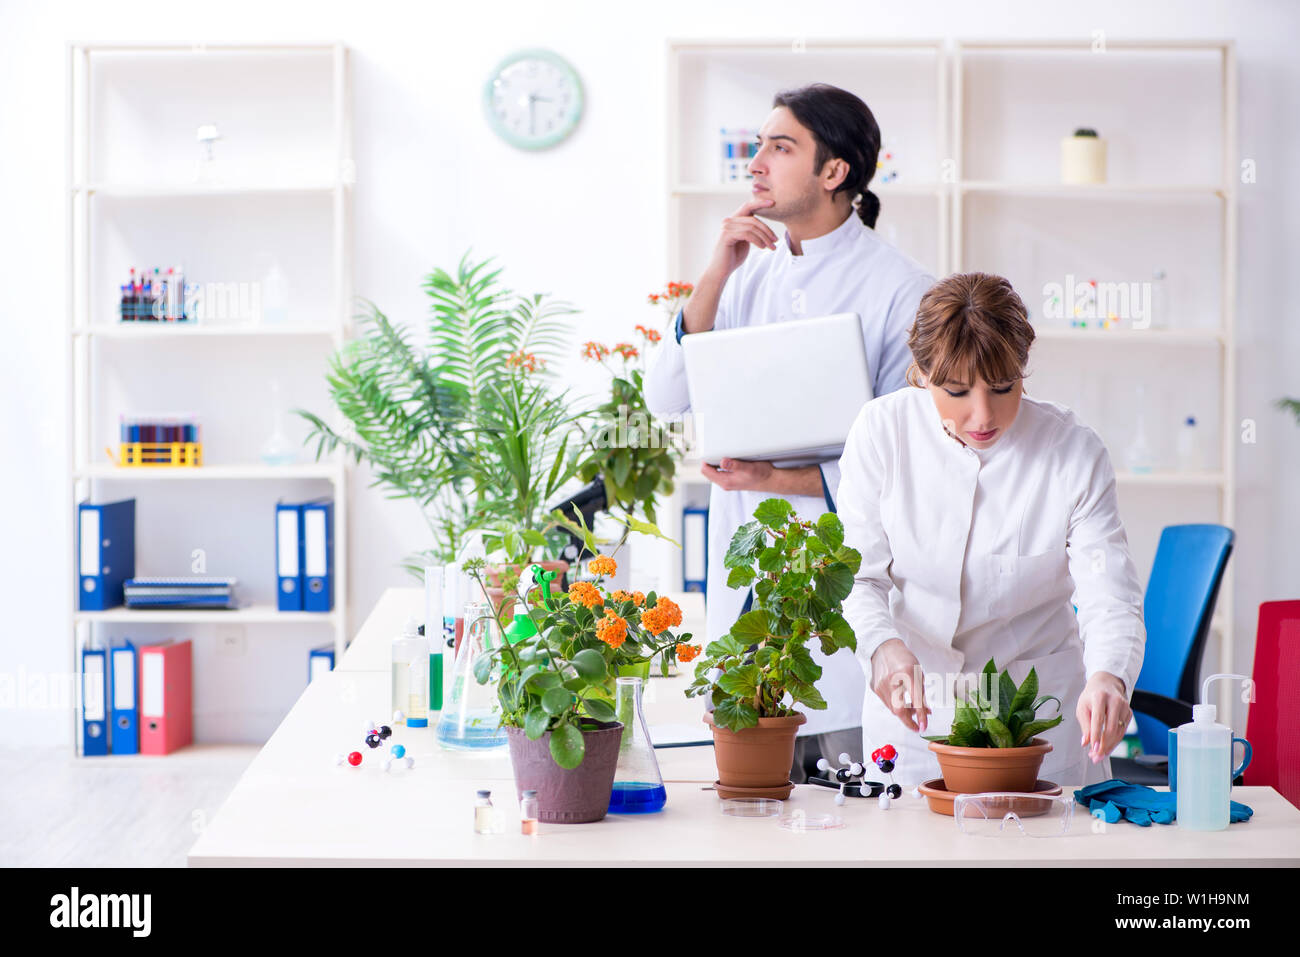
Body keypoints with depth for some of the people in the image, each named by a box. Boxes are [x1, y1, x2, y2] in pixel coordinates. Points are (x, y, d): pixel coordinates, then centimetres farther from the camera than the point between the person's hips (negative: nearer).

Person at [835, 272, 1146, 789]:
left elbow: (1110, 596, -16)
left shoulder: (1074, 451, -11)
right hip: (914, 707, 1)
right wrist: (885, 645, -31)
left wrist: (1108, 676, -38)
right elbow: (858, 576, -9)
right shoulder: (882, 430, -9)